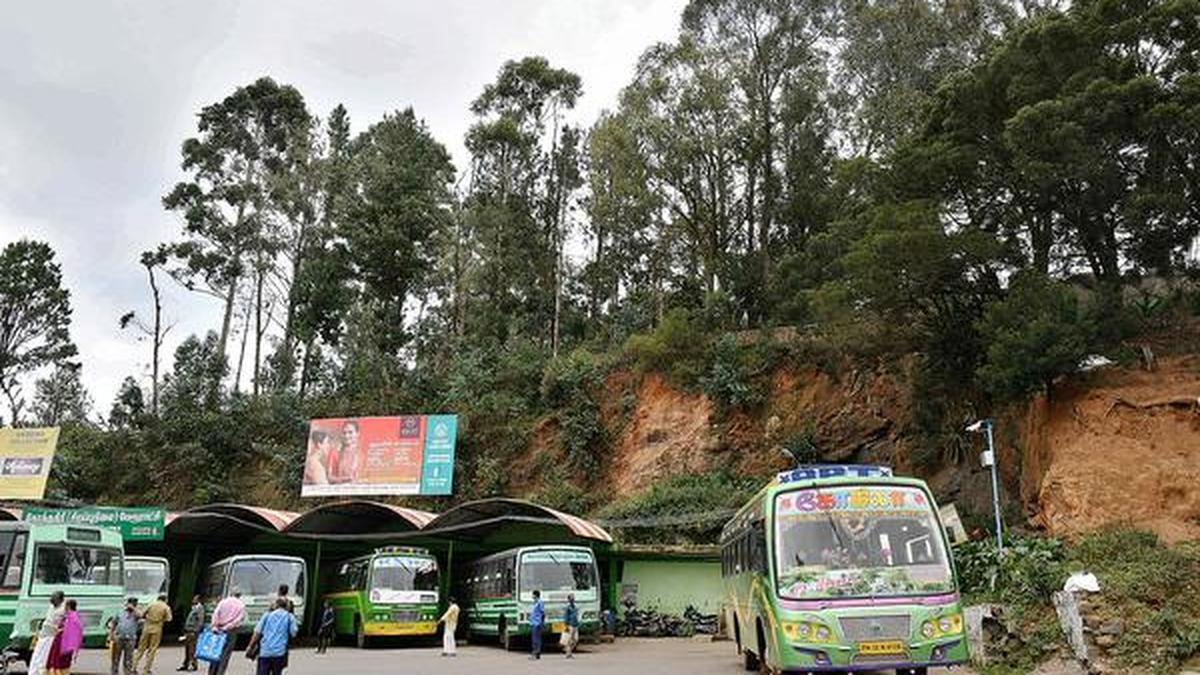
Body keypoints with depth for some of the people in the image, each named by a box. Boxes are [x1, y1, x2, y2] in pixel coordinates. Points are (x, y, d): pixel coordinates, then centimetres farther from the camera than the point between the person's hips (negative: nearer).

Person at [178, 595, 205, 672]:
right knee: (186, 649, 9)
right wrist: (185, 630, 18)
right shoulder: (193, 608, 20)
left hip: (193, 632, -9)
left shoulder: (200, 609, -8)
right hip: (188, 631, 9)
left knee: (192, 649, -8)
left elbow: (200, 621, -15)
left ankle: (193, 664, -4)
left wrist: (195, 631, -20)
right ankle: (185, 664, 14)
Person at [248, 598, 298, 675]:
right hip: (279, 651, -1)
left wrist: (250, 646, 16)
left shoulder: (267, 615, 9)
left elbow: (257, 632, 6)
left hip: (264, 652, 1)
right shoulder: (290, 617, 5)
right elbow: (293, 633, -2)